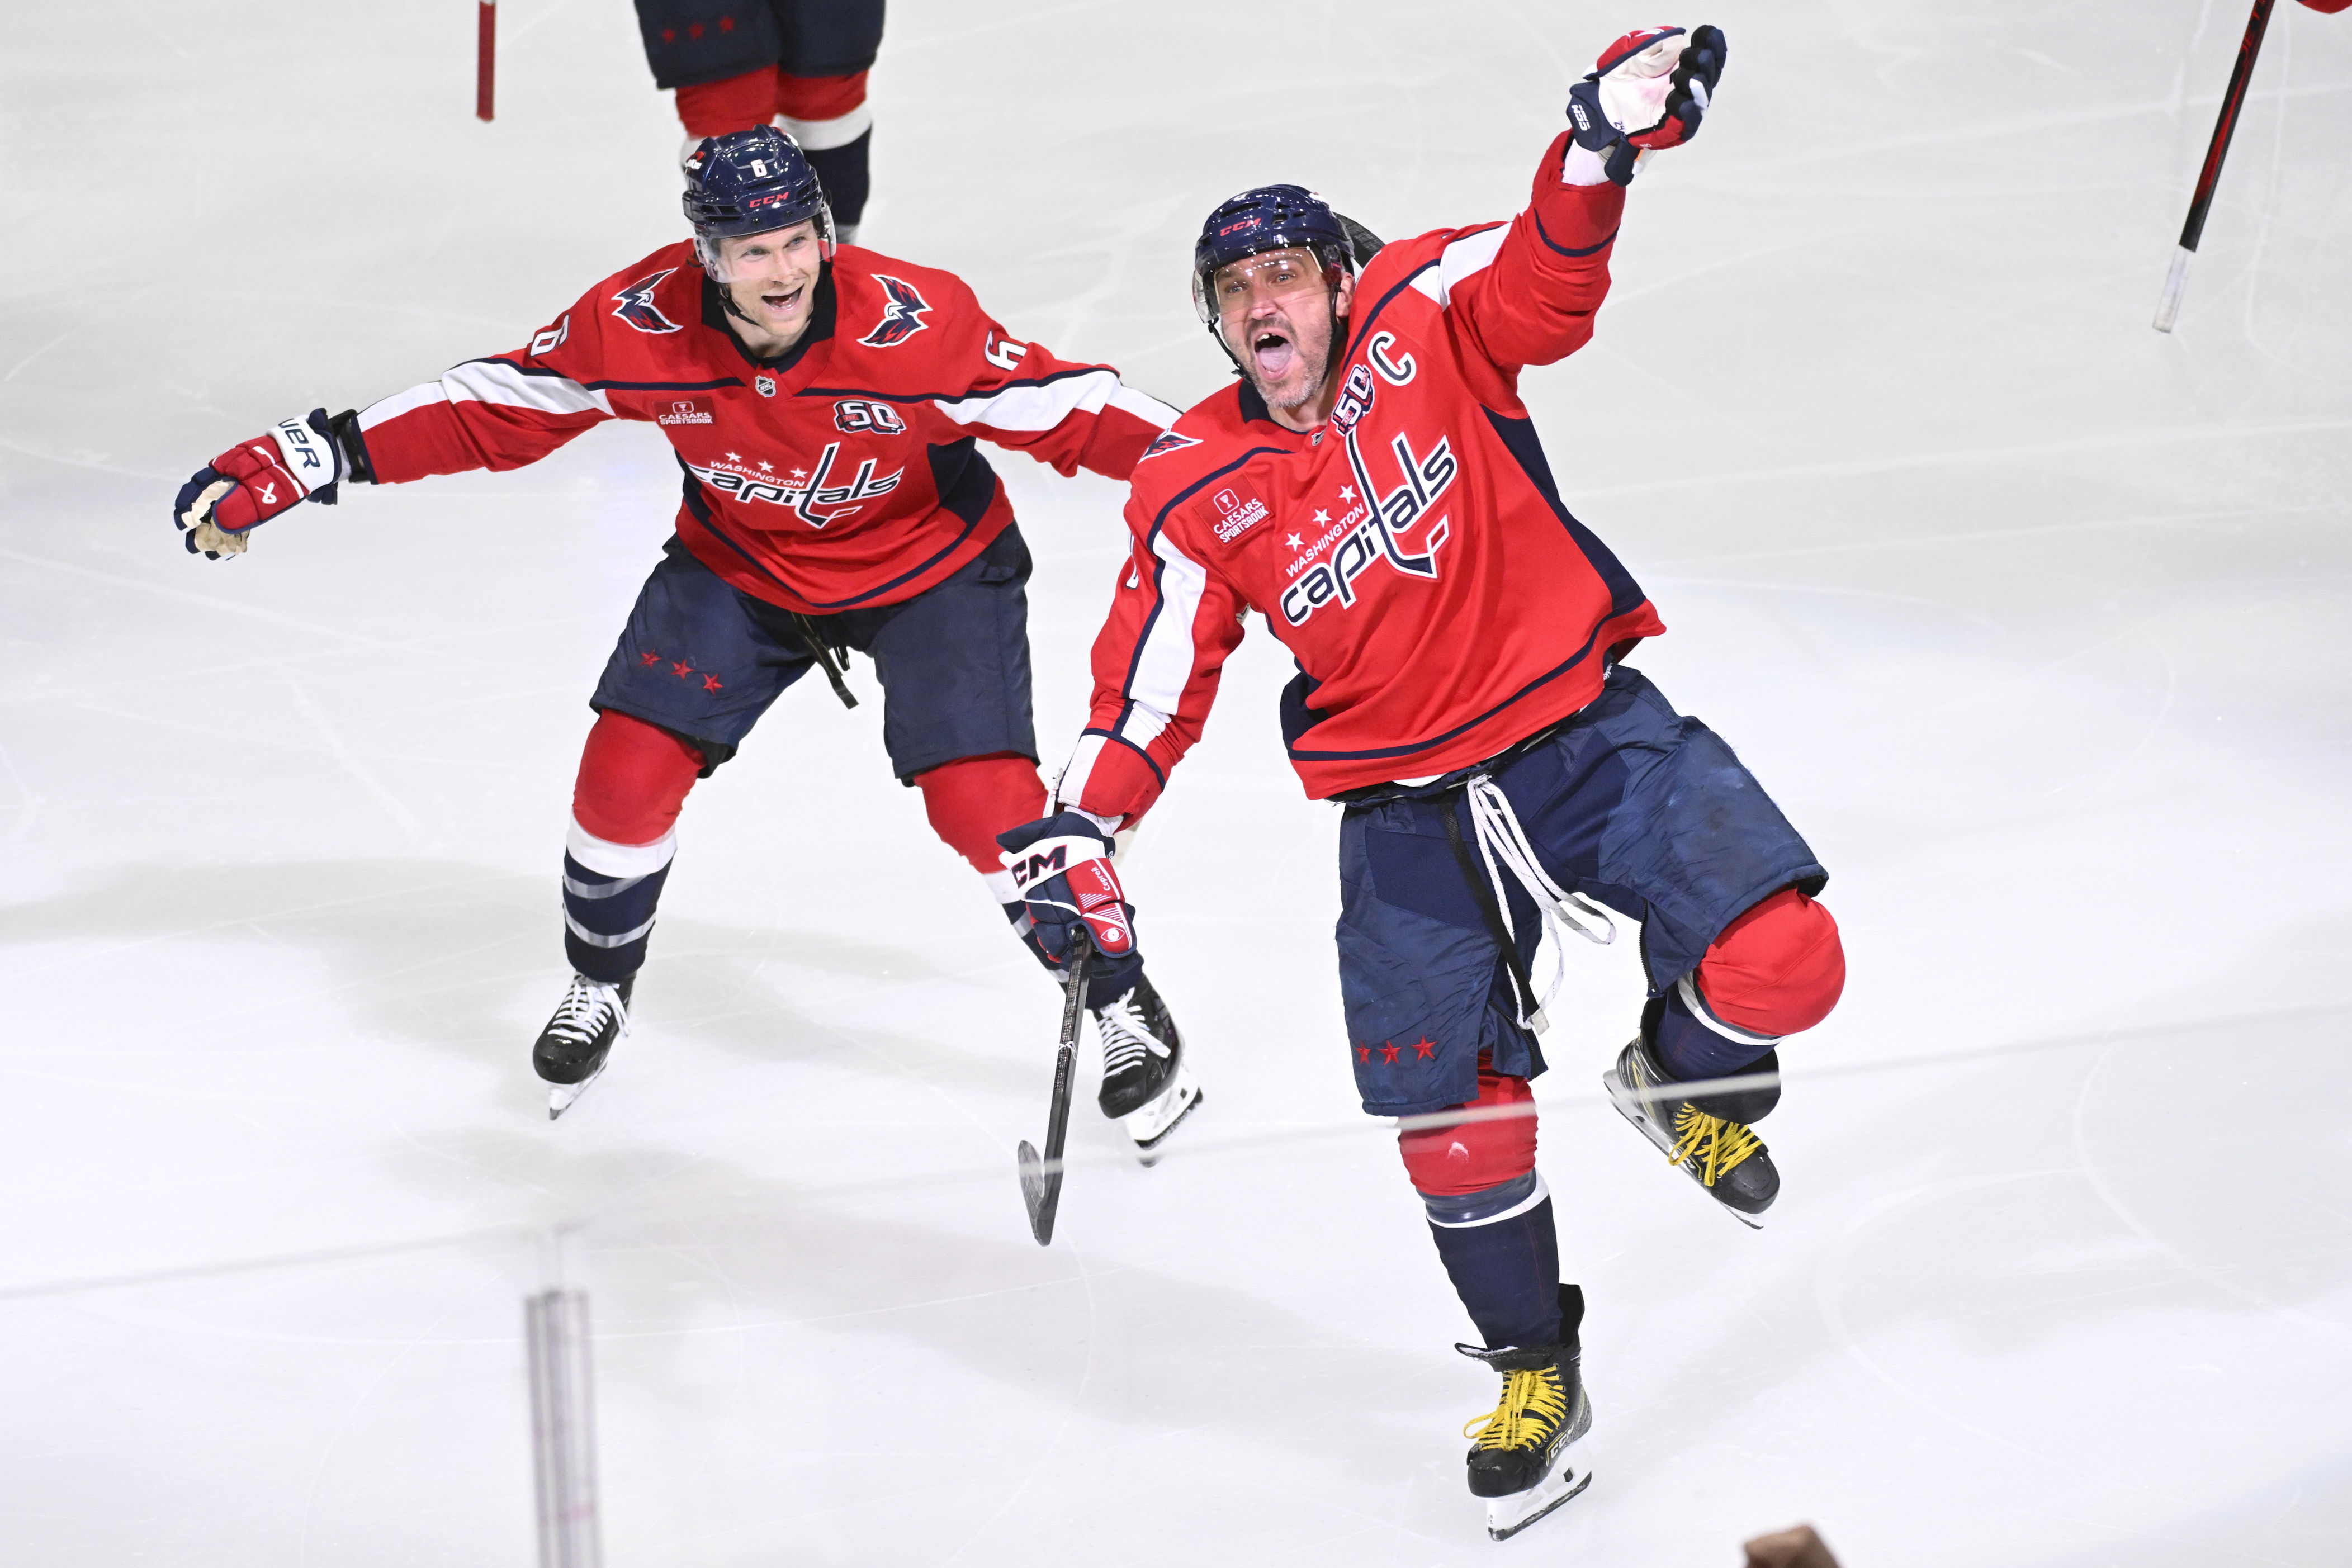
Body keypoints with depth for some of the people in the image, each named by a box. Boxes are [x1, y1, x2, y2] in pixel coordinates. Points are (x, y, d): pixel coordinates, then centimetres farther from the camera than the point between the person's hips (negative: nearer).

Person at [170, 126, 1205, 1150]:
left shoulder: (912, 324, -33)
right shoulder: (639, 324, -25)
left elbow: (1066, 410, -25)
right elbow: (488, 408, -13)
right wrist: (295, 465, -15)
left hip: (927, 560, -3)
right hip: (740, 560, 3)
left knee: (985, 801, -16)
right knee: (628, 772, -7)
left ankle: (1122, 1004, 10)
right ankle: (600, 983, 25)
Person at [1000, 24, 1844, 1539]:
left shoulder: (1426, 319, -3)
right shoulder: (1195, 496, 0)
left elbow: (1551, 279, -17)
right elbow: (1155, 676, 1)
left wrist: (1607, 139, -35)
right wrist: (1081, 827, -10)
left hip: (1586, 726, -1)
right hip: (1409, 814, 2)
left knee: (1779, 965, -18)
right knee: (1454, 1122, 1)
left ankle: (1683, 1077, 17)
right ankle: (1537, 1368, 25)